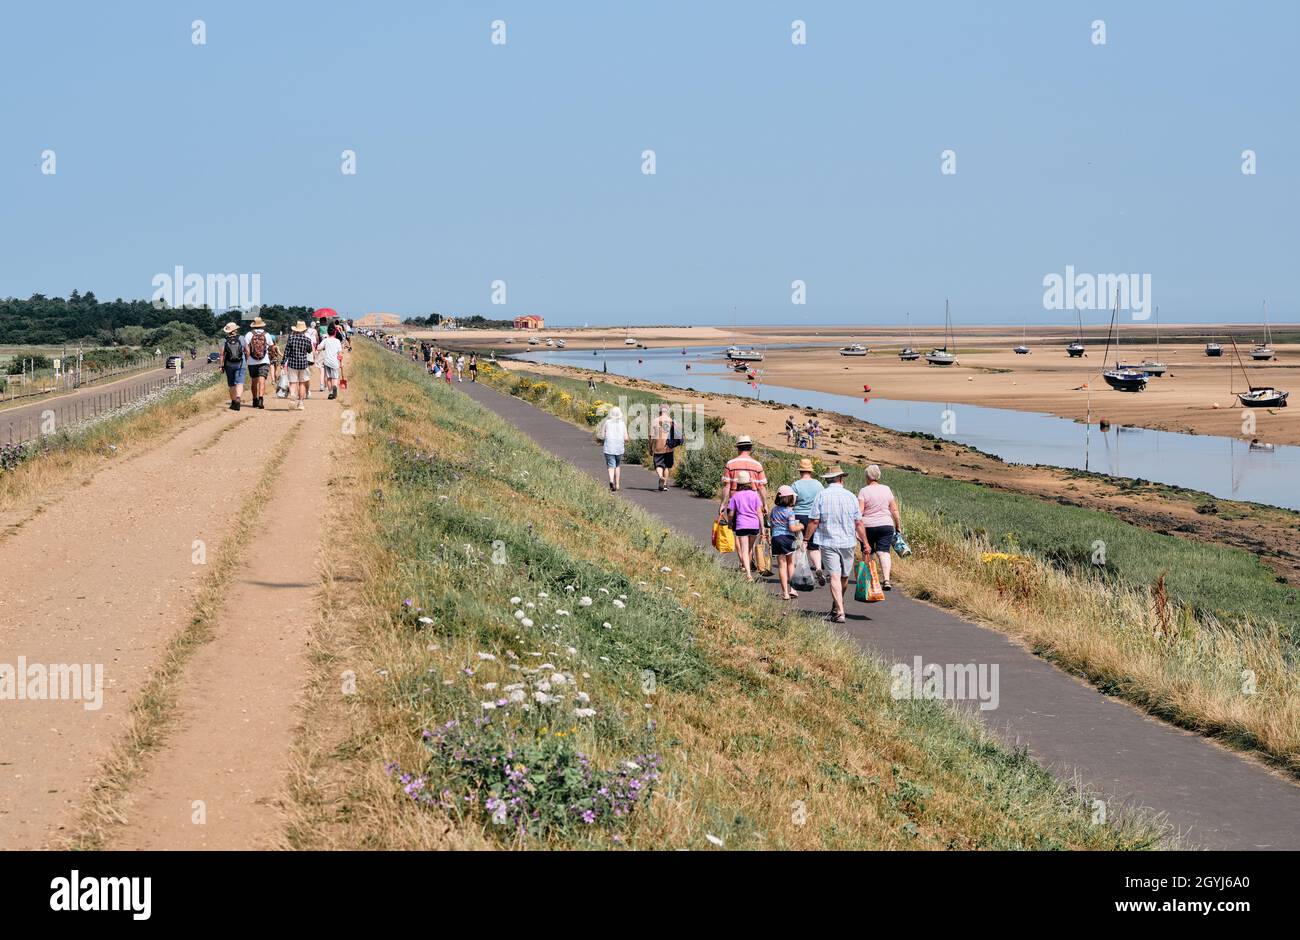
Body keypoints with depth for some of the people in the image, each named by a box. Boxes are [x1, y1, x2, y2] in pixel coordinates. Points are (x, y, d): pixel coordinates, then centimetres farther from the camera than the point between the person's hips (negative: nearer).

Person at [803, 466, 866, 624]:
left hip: (828, 542, -2)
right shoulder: (850, 496, 0)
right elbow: (859, 523, 1)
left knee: (834, 577, -5)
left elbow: (814, 522, -8)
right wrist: (865, 543, 8)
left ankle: (839, 612, -14)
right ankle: (837, 606, 34)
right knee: (845, 576, 18)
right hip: (848, 542, 2)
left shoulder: (821, 496, -4)